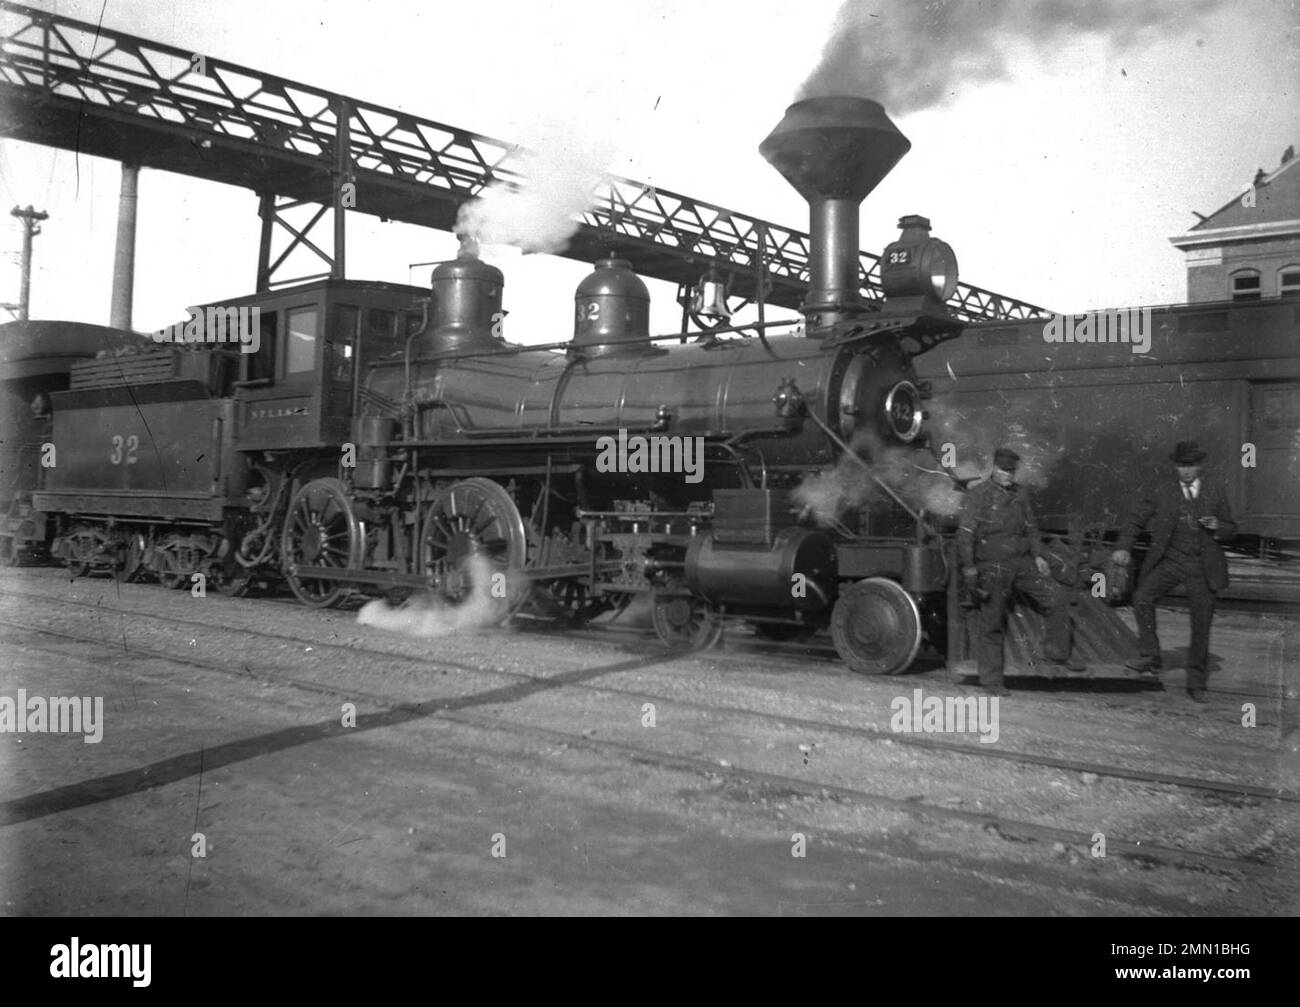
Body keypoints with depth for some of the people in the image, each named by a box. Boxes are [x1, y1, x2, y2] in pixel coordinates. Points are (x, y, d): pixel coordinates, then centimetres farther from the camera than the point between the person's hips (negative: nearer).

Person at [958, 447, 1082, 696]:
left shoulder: (1019, 495, 12)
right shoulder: (978, 495, -7)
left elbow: (1030, 527, 20)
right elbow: (965, 534, -11)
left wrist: (1038, 555, 7)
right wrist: (968, 568, -18)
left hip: (1022, 563, 6)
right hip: (993, 568, -6)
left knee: (1057, 597, -2)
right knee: (991, 624, 0)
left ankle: (1058, 653, 15)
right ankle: (991, 680, 10)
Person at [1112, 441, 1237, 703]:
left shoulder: (1214, 492, 4)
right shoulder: (1164, 491, 1)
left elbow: (1231, 529, 10)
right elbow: (1137, 518, 6)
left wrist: (1217, 526, -13)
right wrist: (1124, 547, -8)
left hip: (1202, 566, 0)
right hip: (1171, 561, 0)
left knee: (1202, 623, 1)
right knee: (1142, 598, -22)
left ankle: (1196, 683, 12)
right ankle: (1150, 658, -12)